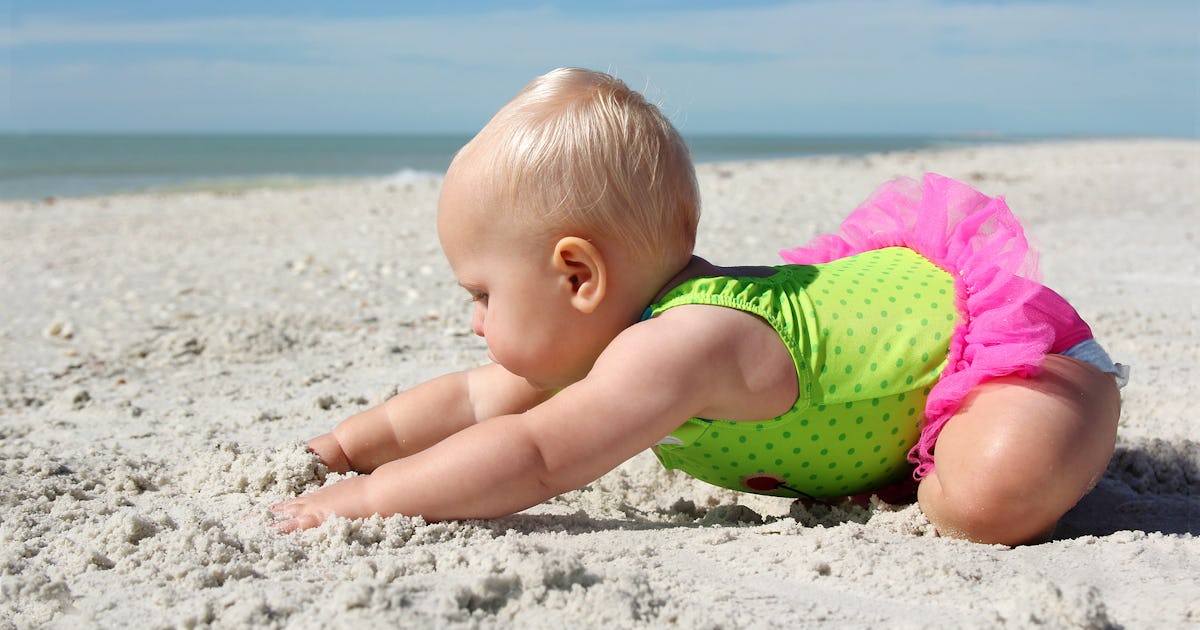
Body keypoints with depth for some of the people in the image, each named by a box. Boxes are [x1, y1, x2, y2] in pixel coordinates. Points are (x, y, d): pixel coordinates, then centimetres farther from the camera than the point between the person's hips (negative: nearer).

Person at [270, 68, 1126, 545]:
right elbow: (479, 400, 5)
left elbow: (533, 458, -42)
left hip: (978, 320, -9)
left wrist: (371, 497, -35)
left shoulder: (680, 348, -37)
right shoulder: (602, 332, -7)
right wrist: (359, 442, 1)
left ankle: (1081, 403, -4)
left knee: (993, 498, -35)